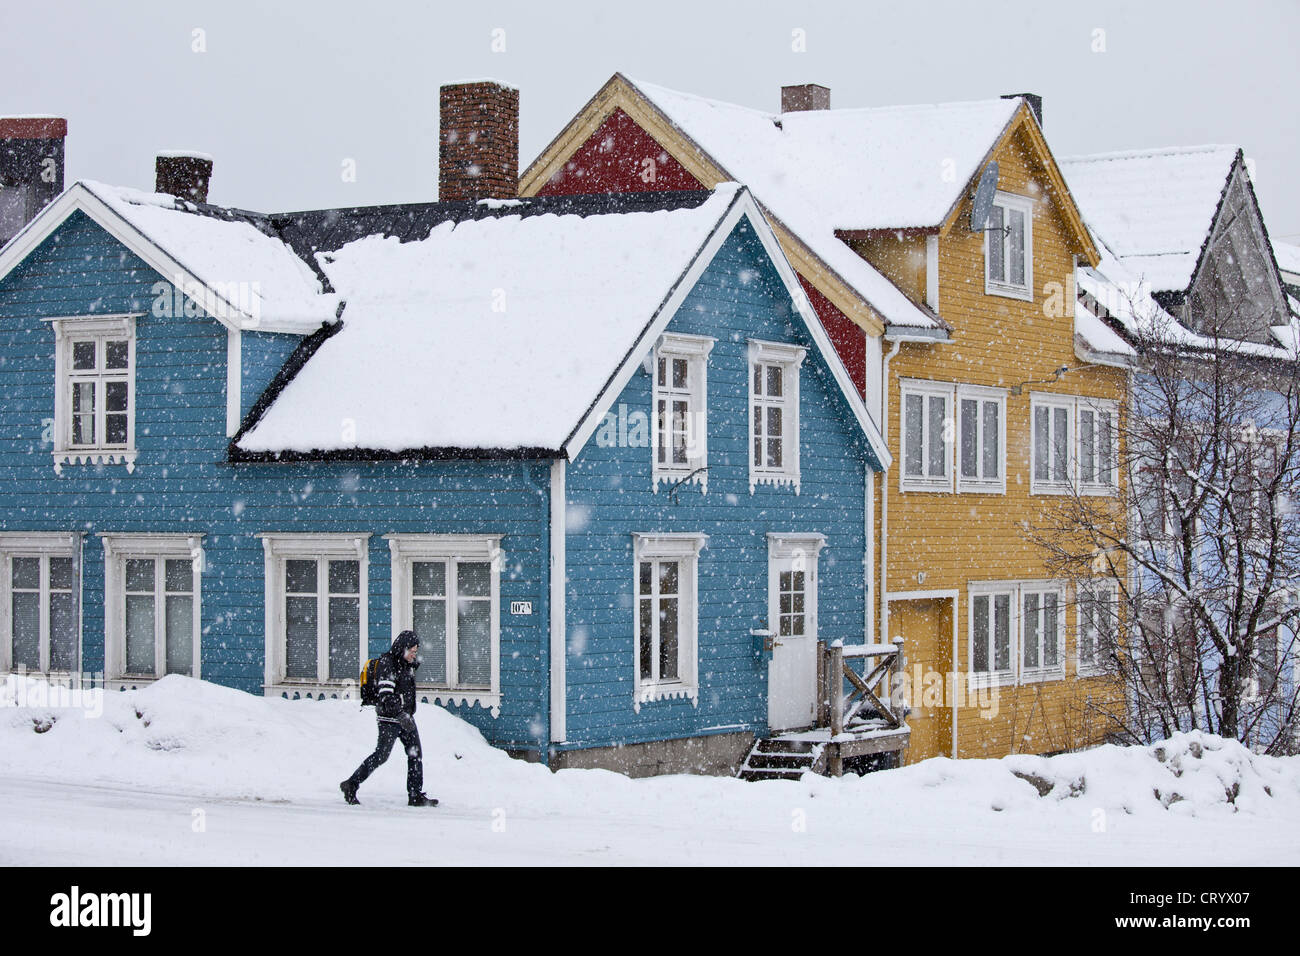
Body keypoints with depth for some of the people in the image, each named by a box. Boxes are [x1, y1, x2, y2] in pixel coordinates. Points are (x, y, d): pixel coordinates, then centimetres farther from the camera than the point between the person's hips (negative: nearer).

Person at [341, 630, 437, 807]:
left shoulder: (407, 664, 12)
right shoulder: (386, 663, -15)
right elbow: (386, 694, -25)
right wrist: (401, 715, -33)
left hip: (406, 716, 8)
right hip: (389, 719, -8)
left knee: (415, 754, 3)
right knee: (381, 755, -6)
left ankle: (415, 795, 5)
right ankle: (351, 785, 7)